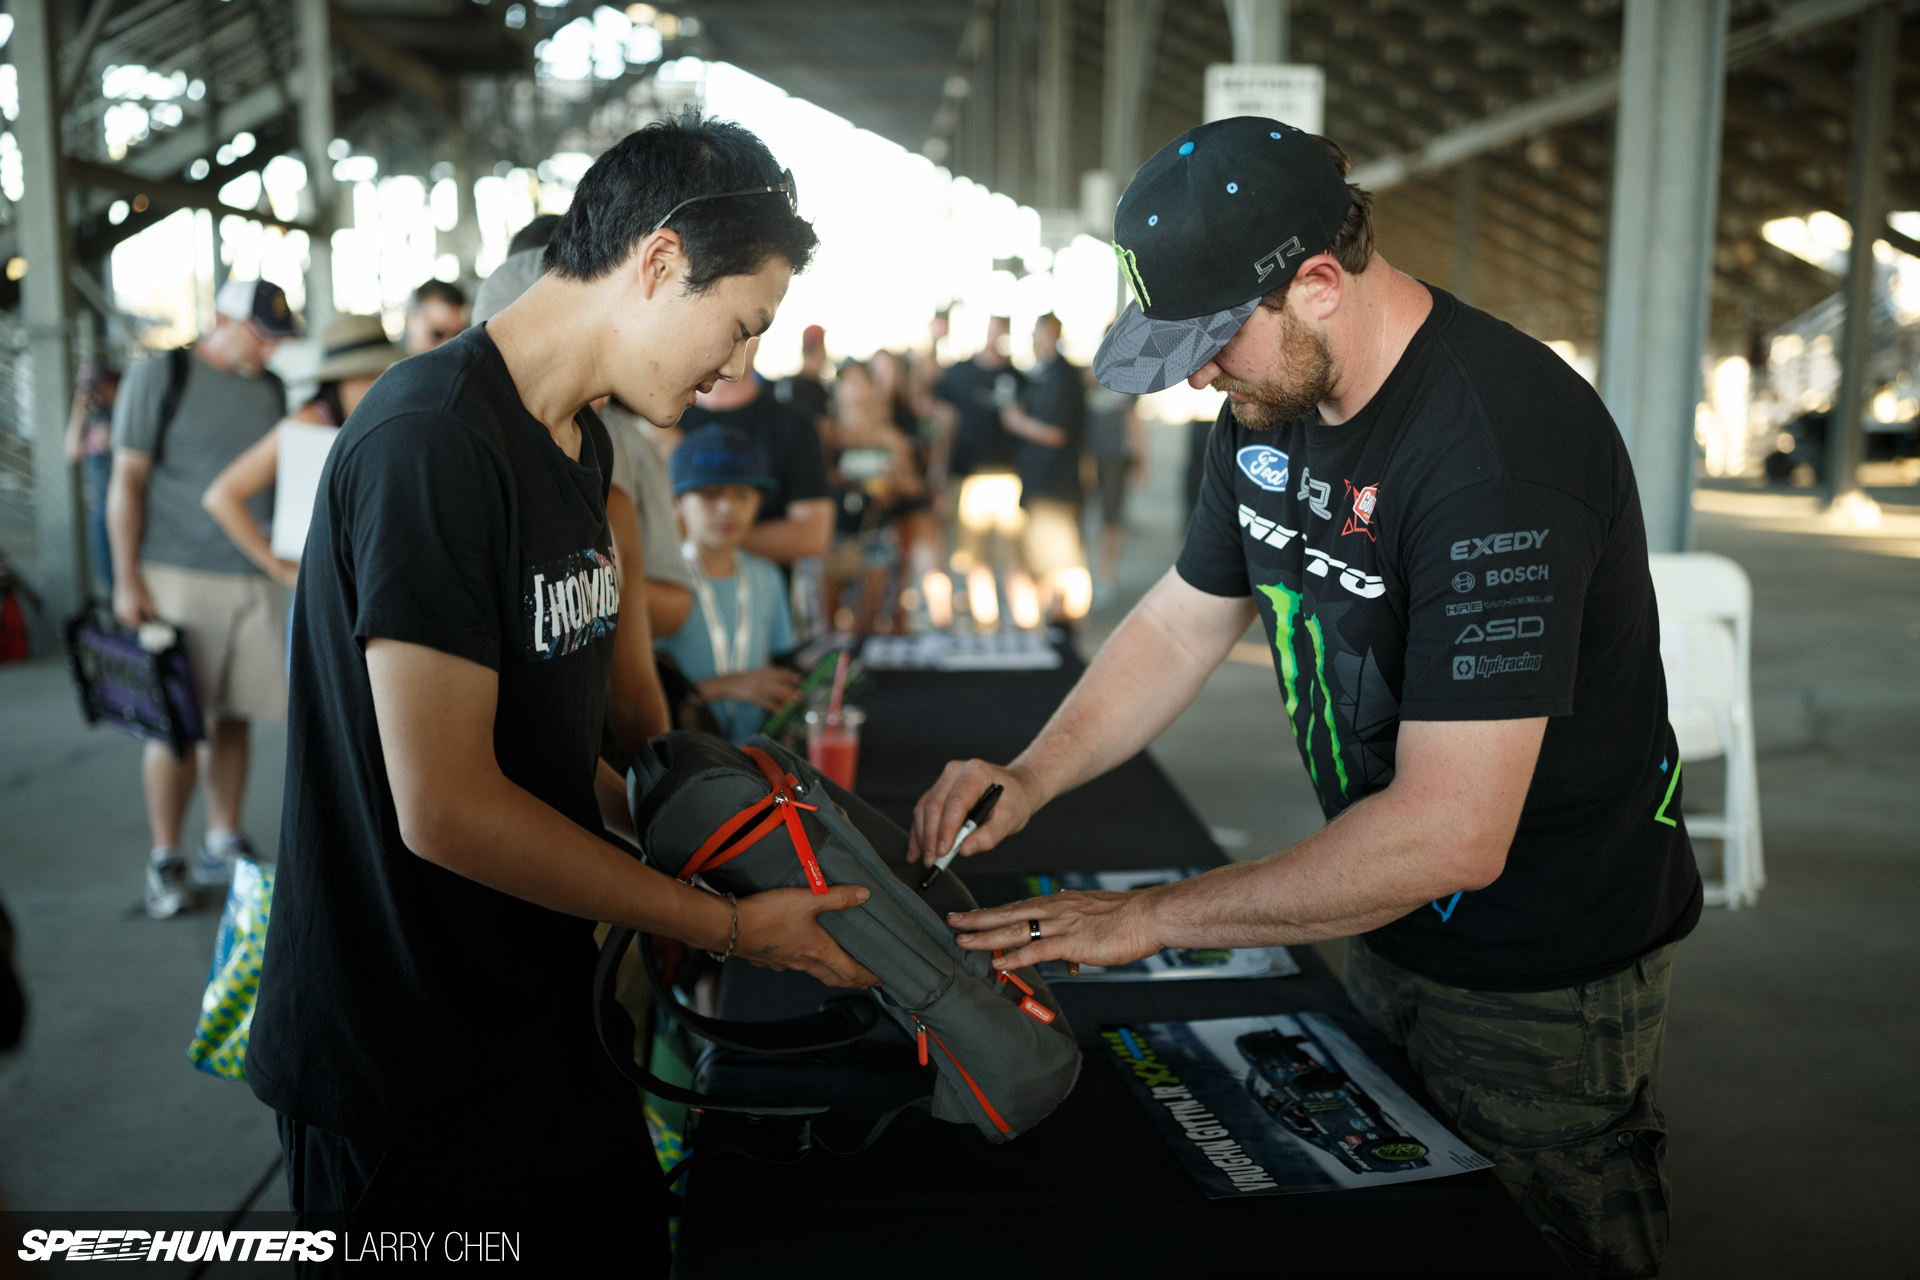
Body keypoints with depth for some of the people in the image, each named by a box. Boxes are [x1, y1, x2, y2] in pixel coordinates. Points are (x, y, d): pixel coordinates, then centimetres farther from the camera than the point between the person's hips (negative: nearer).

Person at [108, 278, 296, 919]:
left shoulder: (272, 390, 12)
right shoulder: (158, 377, -2)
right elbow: (127, 481, -4)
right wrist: (126, 579, -9)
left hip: (258, 580, 4)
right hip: (178, 577, -4)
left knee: (233, 717, 6)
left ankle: (222, 846, 18)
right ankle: (164, 860, 9)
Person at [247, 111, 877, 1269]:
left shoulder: (581, 439, 8)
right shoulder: (430, 441, -23)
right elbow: (446, 808, -26)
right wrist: (732, 925, -19)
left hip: (546, 1025, 9)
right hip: (400, 1075, -8)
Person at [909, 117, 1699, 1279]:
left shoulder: (1498, 449, -31)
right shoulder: (1272, 404, -2)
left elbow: (1452, 833, -33)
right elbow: (1186, 619, 9)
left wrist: (1155, 916, -26)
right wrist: (1031, 778, -6)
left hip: (1547, 977, -8)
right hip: (1389, 929, 8)